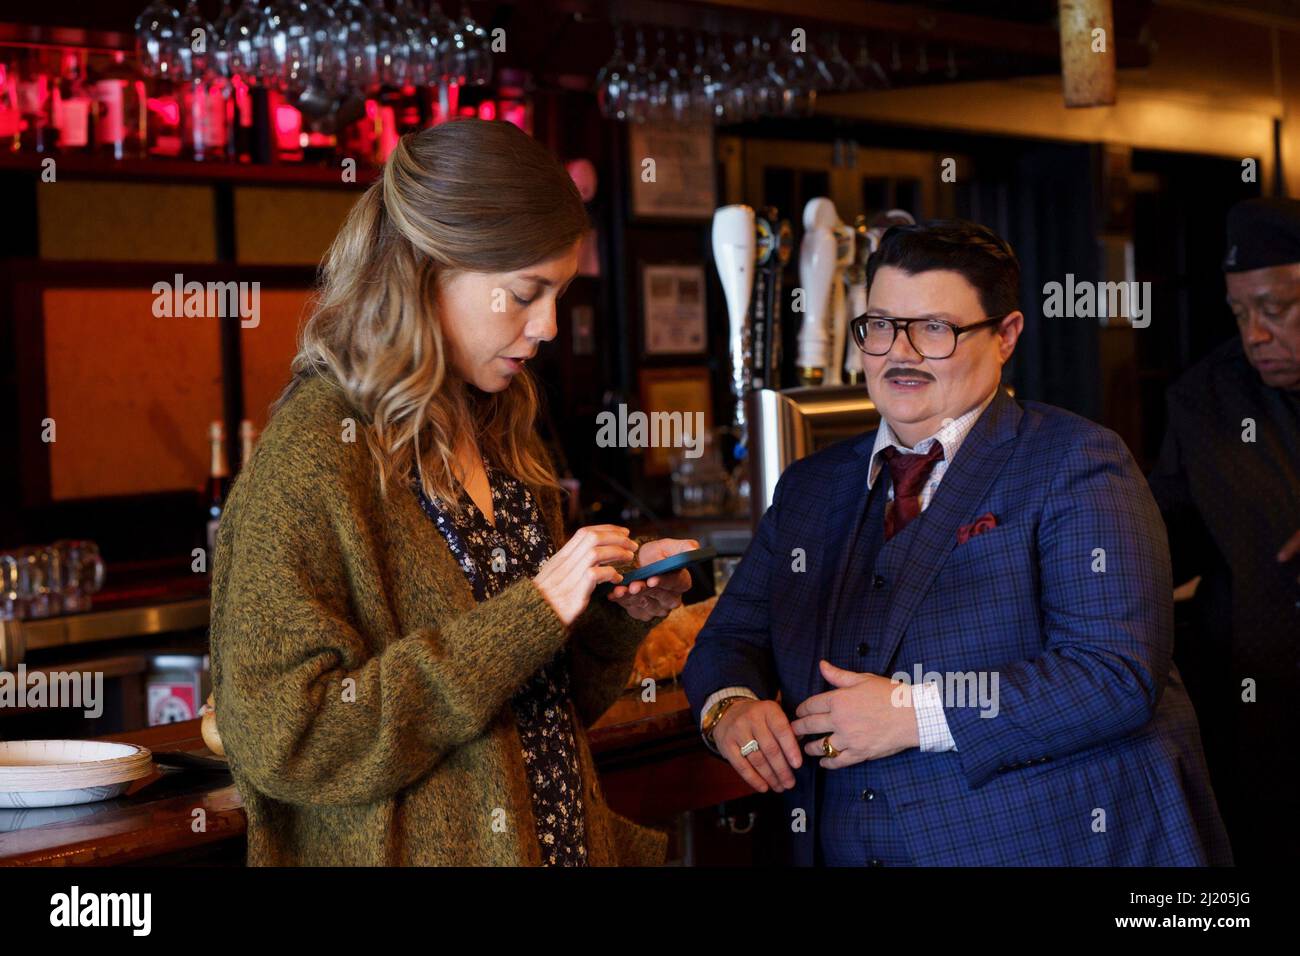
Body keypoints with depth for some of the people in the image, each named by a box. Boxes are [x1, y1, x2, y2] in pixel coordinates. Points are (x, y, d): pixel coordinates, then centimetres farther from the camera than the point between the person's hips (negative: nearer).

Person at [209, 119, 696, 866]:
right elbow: (286, 741, -23)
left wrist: (619, 614, -4)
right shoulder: (310, 460, -16)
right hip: (415, 852, -7)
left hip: (563, 840, 7)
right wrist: (531, 614, -24)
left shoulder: (501, 440, 7)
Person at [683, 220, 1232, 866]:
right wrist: (729, 707, -10)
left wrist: (917, 713, -22)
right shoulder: (809, 488, 10)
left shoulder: (1075, 466, -7)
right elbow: (732, 640, 13)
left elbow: (1118, 675, -17)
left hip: (1046, 843, -4)